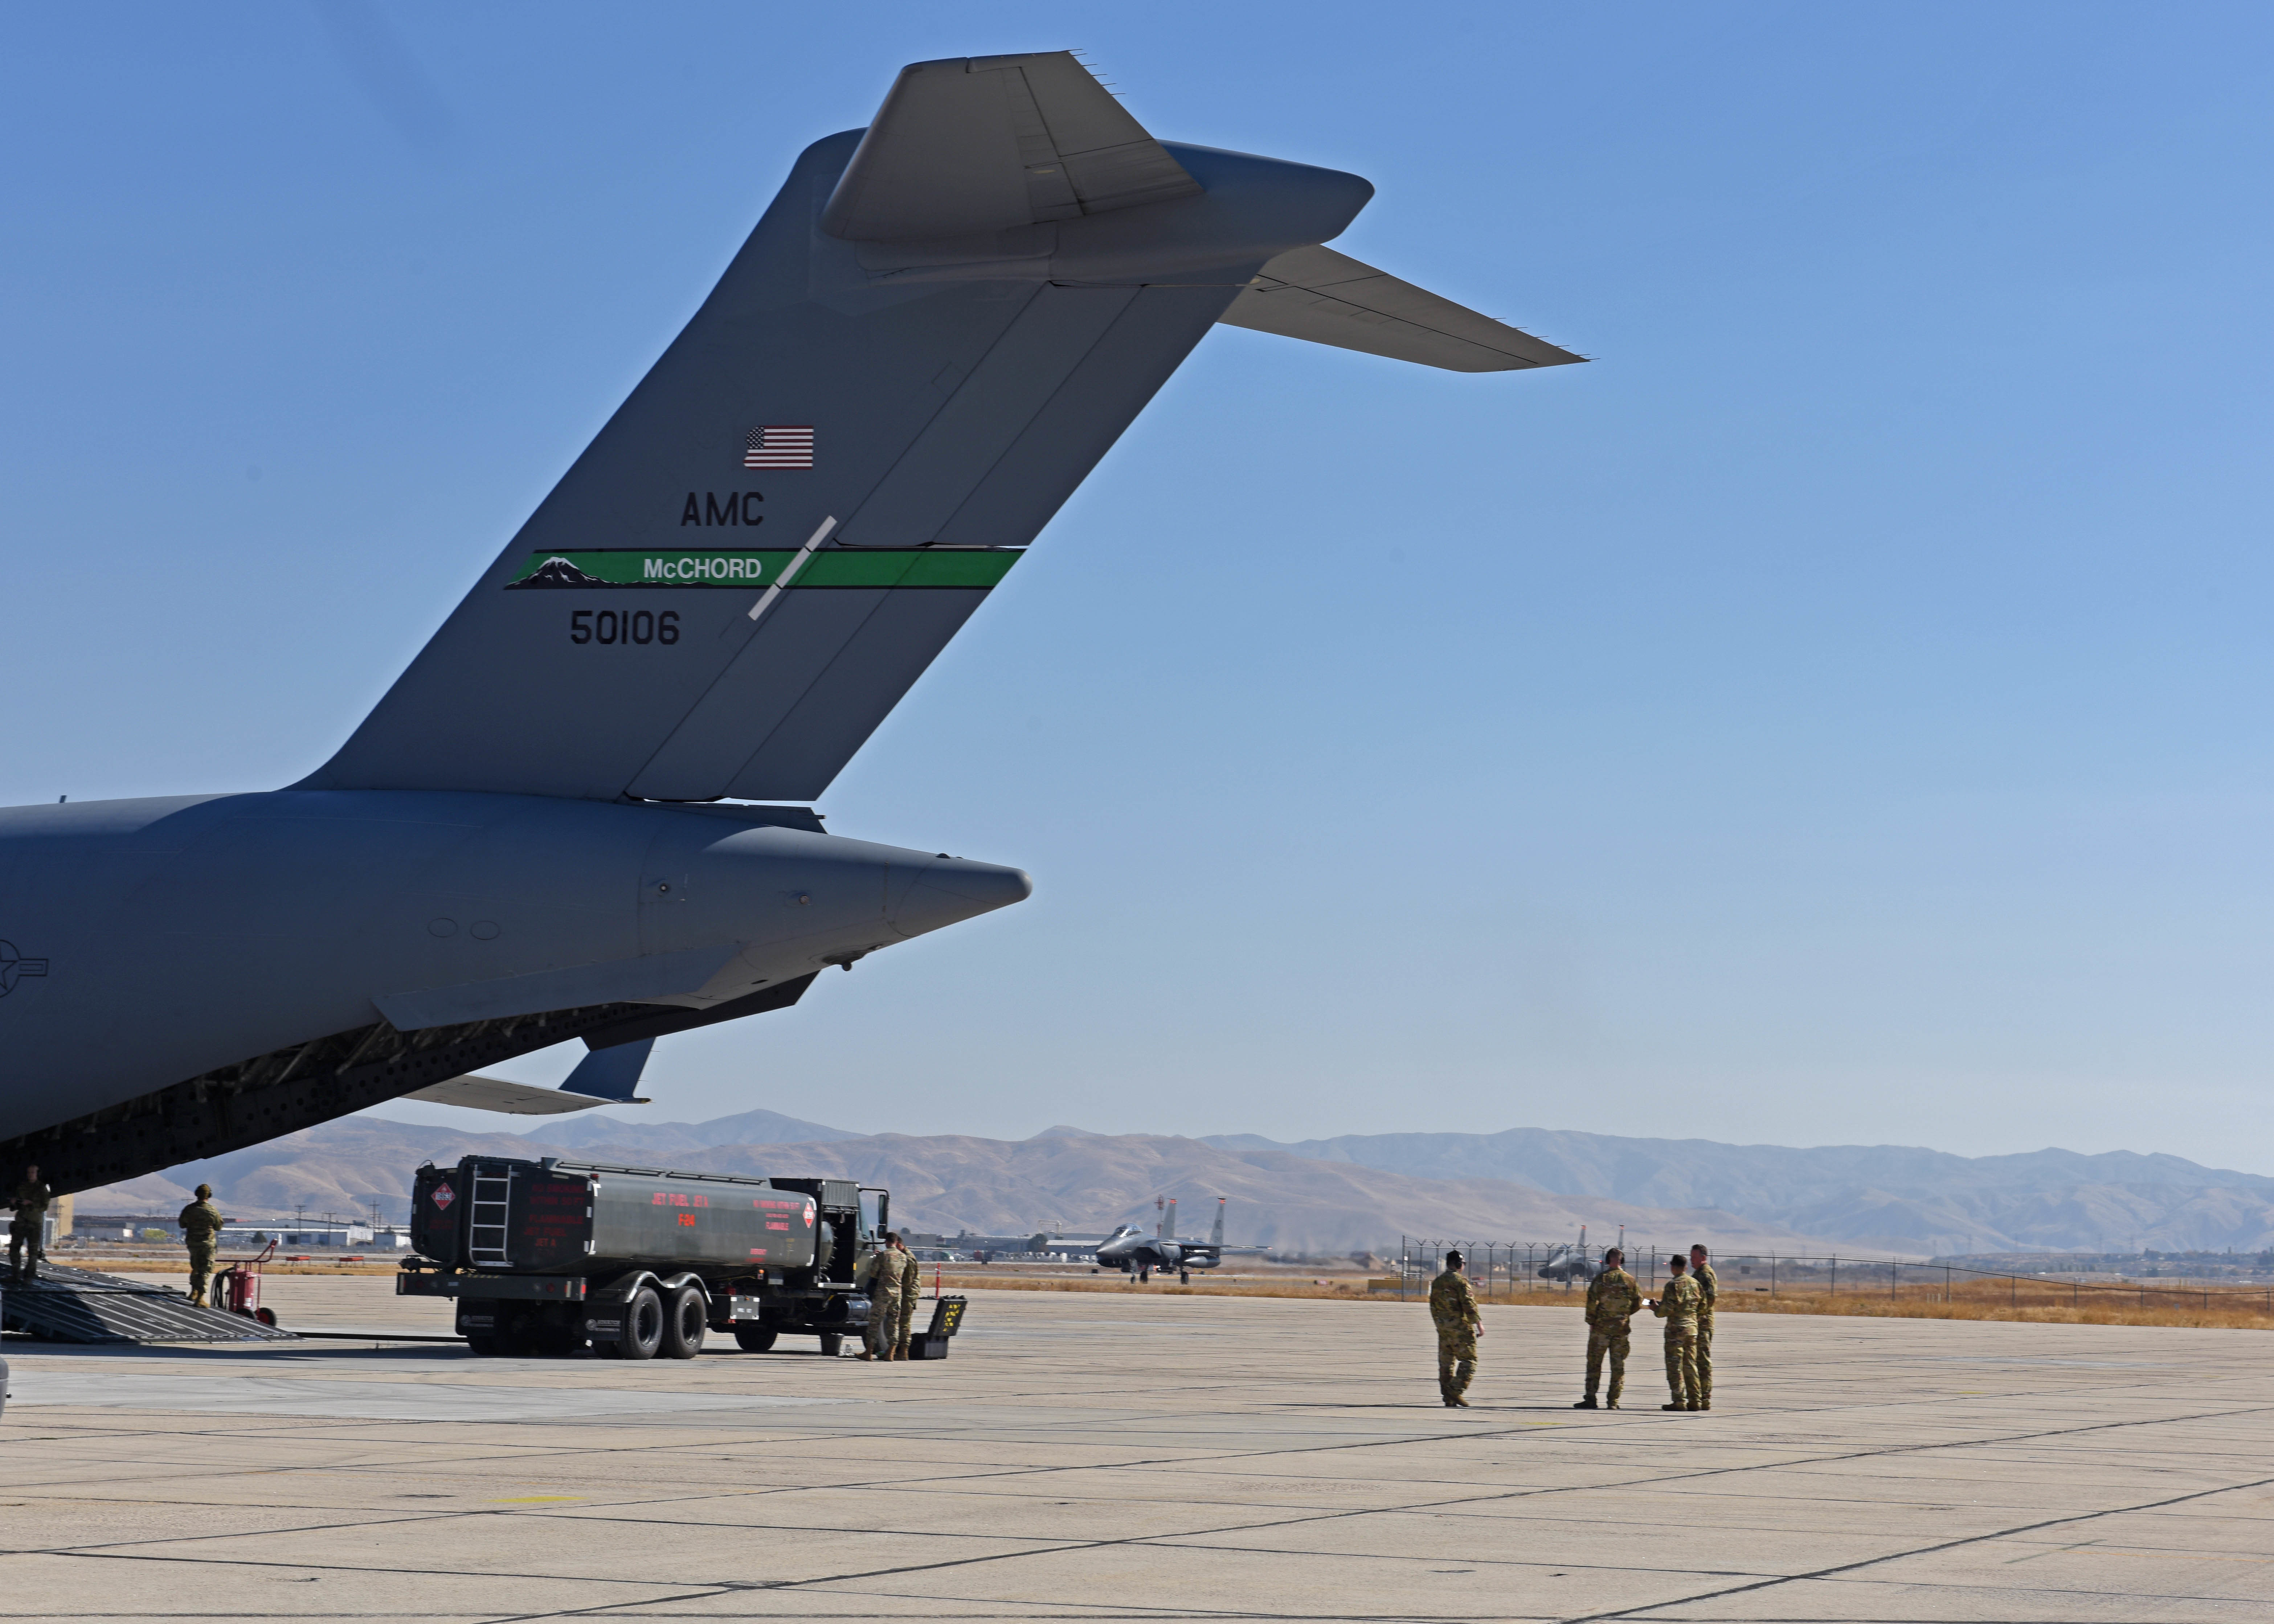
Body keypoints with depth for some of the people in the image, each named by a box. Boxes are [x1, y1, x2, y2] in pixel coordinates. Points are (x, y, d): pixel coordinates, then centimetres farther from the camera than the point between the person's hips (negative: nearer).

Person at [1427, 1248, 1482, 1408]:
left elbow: (1433, 1307, 17)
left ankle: (1448, 1398, 9)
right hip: (1460, 1327, -7)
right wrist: (1479, 1324, -12)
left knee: (1446, 1363, 9)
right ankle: (1456, 1391, -14)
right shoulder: (1460, 1280, -10)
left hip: (1443, 1328, 7)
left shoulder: (1437, 1282, 12)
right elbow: (1469, 1305, -16)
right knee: (1469, 1360, -1)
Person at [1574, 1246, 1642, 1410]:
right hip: (1622, 1328, 2)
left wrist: (1591, 1322, 1)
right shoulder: (1630, 1280, 1)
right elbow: (1638, 1304, 6)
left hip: (1601, 1327, -2)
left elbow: (1592, 1302, -10)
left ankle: (1591, 1399, 0)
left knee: (1594, 1364, 3)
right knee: (1618, 1366, 7)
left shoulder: (1601, 1279, -6)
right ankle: (1613, 1401, 5)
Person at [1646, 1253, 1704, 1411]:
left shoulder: (1673, 1285, -11)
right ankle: (1695, 1401, 11)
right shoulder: (1695, 1284, 8)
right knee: (1691, 1365, 12)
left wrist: (1655, 1308, 3)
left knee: (1675, 1365, -2)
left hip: (1676, 1328, -6)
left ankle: (1680, 1401, -6)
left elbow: (1667, 1309, -18)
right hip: (1693, 1327, 6)